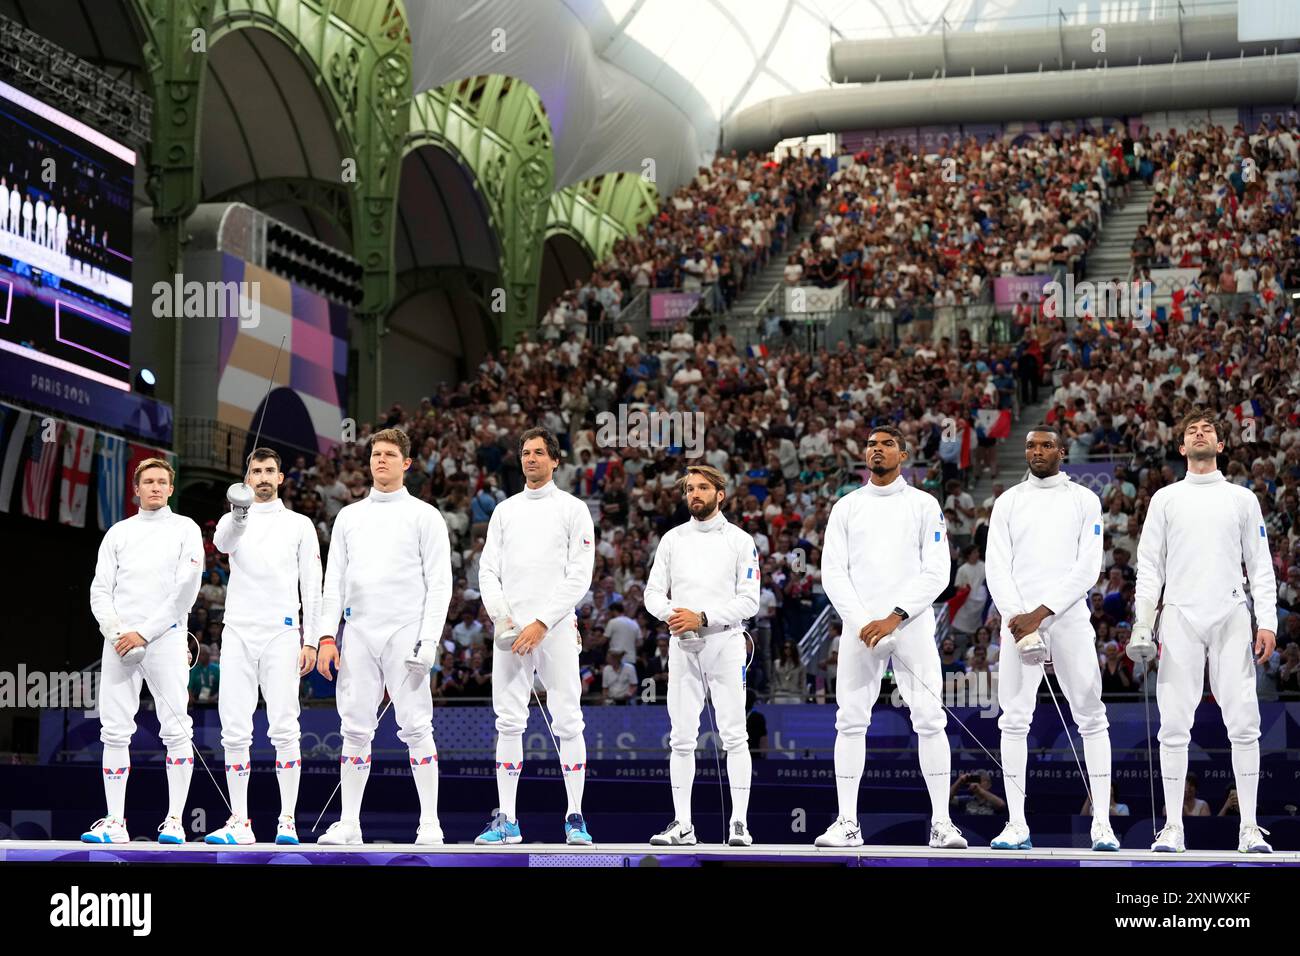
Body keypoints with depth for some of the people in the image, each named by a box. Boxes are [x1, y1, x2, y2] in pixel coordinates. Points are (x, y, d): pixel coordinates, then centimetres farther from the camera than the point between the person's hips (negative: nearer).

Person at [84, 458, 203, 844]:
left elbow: (186, 591, -5)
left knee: (176, 731, -7)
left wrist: (143, 633, -10)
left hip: (165, 638, -3)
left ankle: (174, 820, -3)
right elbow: (100, 591, 9)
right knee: (115, 732, 1)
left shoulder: (185, 529, 5)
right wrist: (116, 633, -8)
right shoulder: (118, 533, 15)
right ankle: (115, 823, 5)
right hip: (118, 642, 3)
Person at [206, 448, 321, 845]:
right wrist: (239, 515, -37)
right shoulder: (234, 520, 12)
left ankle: (287, 820, -2)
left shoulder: (300, 525, 9)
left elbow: (312, 587, 7)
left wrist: (311, 641, -2)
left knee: (284, 729, -7)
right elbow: (222, 542, -14)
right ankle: (239, 823, 6)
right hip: (238, 634, 2)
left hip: (281, 634, -2)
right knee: (234, 732, 1)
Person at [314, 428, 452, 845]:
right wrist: (327, 636, 2)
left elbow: (439, 583, -4)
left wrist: (429, 640, -13)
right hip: (358, 634, 4)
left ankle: (430, 825, 1)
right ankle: (349, 823, 11)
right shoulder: (349, 516, 13)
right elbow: (334, 579, 12)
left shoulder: (424, 515, 1)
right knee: (355, 729, 5)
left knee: (416, 728, -4)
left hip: (405, 634, -4)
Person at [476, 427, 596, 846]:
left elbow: (579, 577, -6)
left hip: (556, 629, -3)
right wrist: (501, 618, -8)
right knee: (509, 723, 3)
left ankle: (575, 819, 4)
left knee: (567, 723, -3)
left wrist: (540, 624, -13)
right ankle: (506, 820, 8)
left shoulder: (573, 509, 2)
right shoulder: (504, 510, 13)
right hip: (510, 629, 3)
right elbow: (488, 570, 9)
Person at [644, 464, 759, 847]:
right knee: (681, 738, 4)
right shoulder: (672, 539, 12)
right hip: (682, 645, 3)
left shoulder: (740, 541, 1)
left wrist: (703, 617, -15)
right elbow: (653, 592, 10)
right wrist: (670, 612, -11)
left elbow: (749, 600, -5)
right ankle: (682, 825, 8)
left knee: (734, 735, -5)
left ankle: (739, 823, -1)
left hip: (724, 642, -3)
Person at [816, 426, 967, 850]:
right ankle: (847, 823, 5)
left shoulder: (924, 505, 5)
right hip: (859, 626, 2)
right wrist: (861, 623, -10)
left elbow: (936, 573, -2)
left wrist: (894, 619, -13)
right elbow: (833, 573, 4)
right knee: (851, 721, 0)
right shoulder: (846, 507, 10)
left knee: (930, 720, -5)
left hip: (912, 625, -2)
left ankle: (941, 822, 1)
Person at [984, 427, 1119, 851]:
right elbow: (997, 567, 2)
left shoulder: (1084, 500, 4)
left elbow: (1088, 568, -5)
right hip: (1019, 619, 1)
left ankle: (1101, 823, 7)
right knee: (1014, 721, -1)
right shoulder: (1008, 502, 9)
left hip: (1069, 618, -1)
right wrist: (1017, 618, -13)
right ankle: (1017, 826, 3)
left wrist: (1041, 614, -13)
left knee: (1091, 719, 1)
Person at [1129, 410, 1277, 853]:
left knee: (1244, 724, -4)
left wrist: (1267, 623, -4)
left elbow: (1260, 566, 7)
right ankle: (1173, 828, 5)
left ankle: (1249, 828, 3)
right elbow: (1149, 566, 6)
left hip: (1231, 619, 0)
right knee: (1175, 725, -2)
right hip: (1180, 619, 0)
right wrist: (1142, 626, -4)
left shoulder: (1243, 499, 10)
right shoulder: (1165, 499, 9)